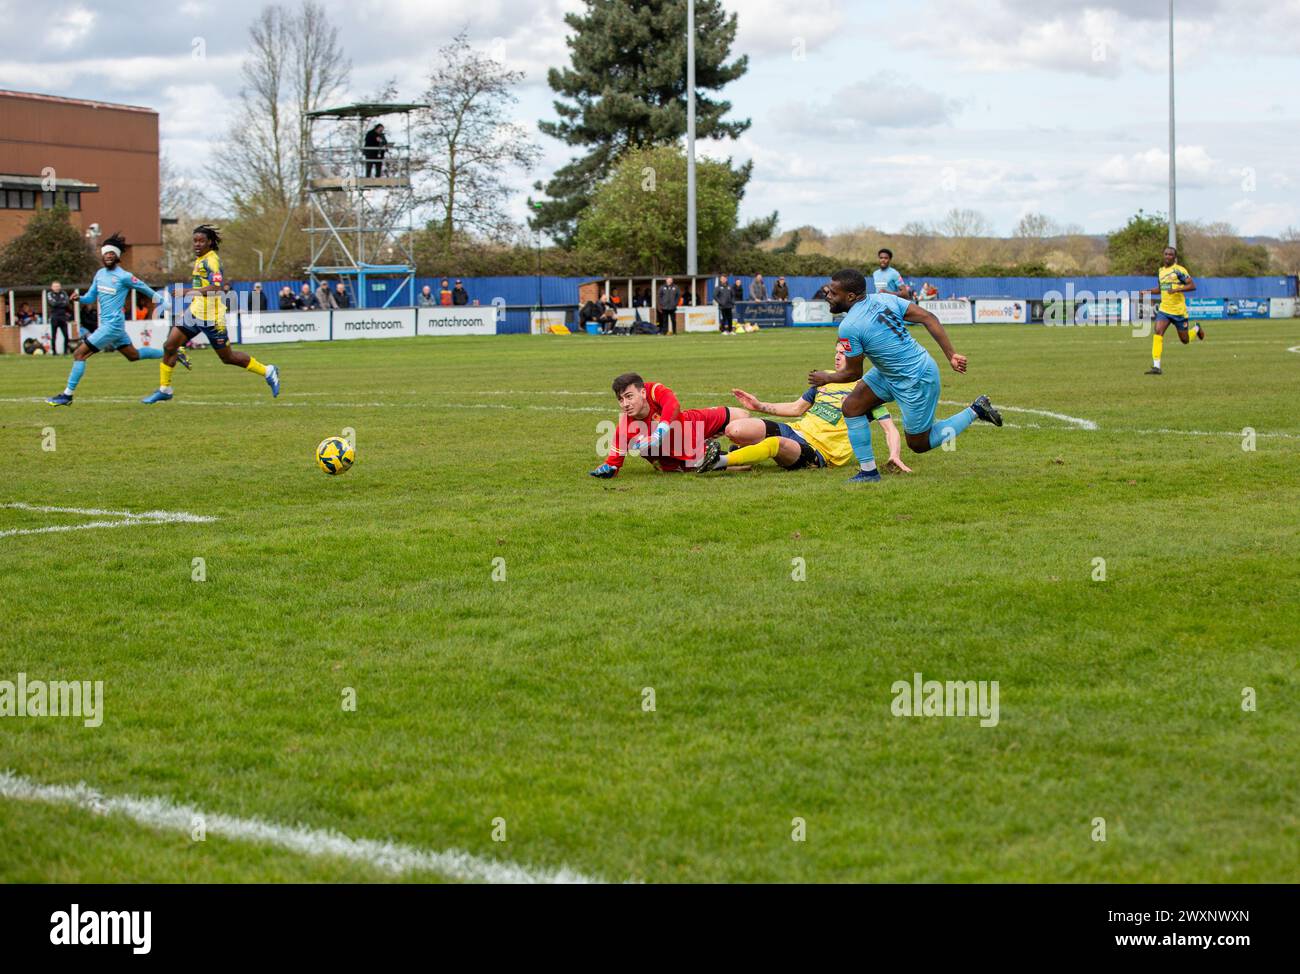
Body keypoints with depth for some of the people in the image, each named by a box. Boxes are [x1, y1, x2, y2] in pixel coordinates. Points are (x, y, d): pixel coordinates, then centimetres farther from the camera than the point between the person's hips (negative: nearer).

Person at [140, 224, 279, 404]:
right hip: (194, 312, 9)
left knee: (227, 357, 3)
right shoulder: (199, 259, 12)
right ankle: (164, 389, 9)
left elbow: (216, 288, -30)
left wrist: (193, 292, -38)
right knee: (169, 346, -1)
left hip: (211, 316, -9)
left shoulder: (211, 260, -16)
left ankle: (268, 372, 19)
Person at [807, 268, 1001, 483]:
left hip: (917, 381, -9)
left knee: (919, 444, 10)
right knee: (851, 406, 5)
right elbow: (929, 318, -6)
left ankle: (974, 411, 14)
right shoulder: (884, 299, -2)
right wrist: (951, 356, -4)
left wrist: (826, 378, 9)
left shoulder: (849, 327, -23)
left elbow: (853, 373, -11)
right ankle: (868, 471, 13)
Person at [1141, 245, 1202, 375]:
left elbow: (1192, 285, -16)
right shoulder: (1160, 271, 10)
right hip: (1164, 309, 5)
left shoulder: (1179, 270, -11)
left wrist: (1177, 289, -28)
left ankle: (1196, 328, 45)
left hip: (1179, 311, -5)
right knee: (1157, 332, -19)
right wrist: (1148, 291, 10)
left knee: (1184, 340, 8)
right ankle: (1156, 367, -21)